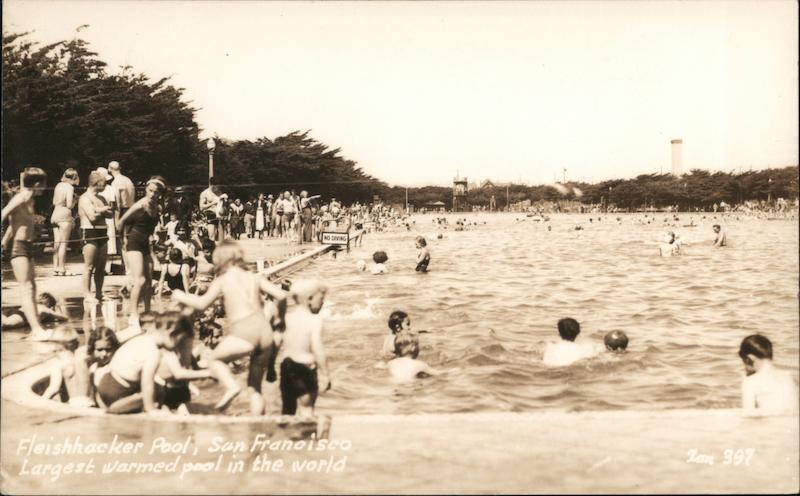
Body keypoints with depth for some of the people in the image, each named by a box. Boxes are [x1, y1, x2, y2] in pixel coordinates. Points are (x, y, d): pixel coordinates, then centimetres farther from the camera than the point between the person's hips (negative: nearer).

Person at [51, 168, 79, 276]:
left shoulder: (58, 185, 12)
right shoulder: (70, 187, -10)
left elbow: (54, 202, 18)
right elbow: (69, 205, -15)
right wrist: (75, 200, 3)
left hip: (55, 215, 7)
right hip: (65, 216, -7)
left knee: (57, 243, 10)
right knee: (63, 243, -4)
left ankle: (55, 268, 11)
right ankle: (62, 269, -4)